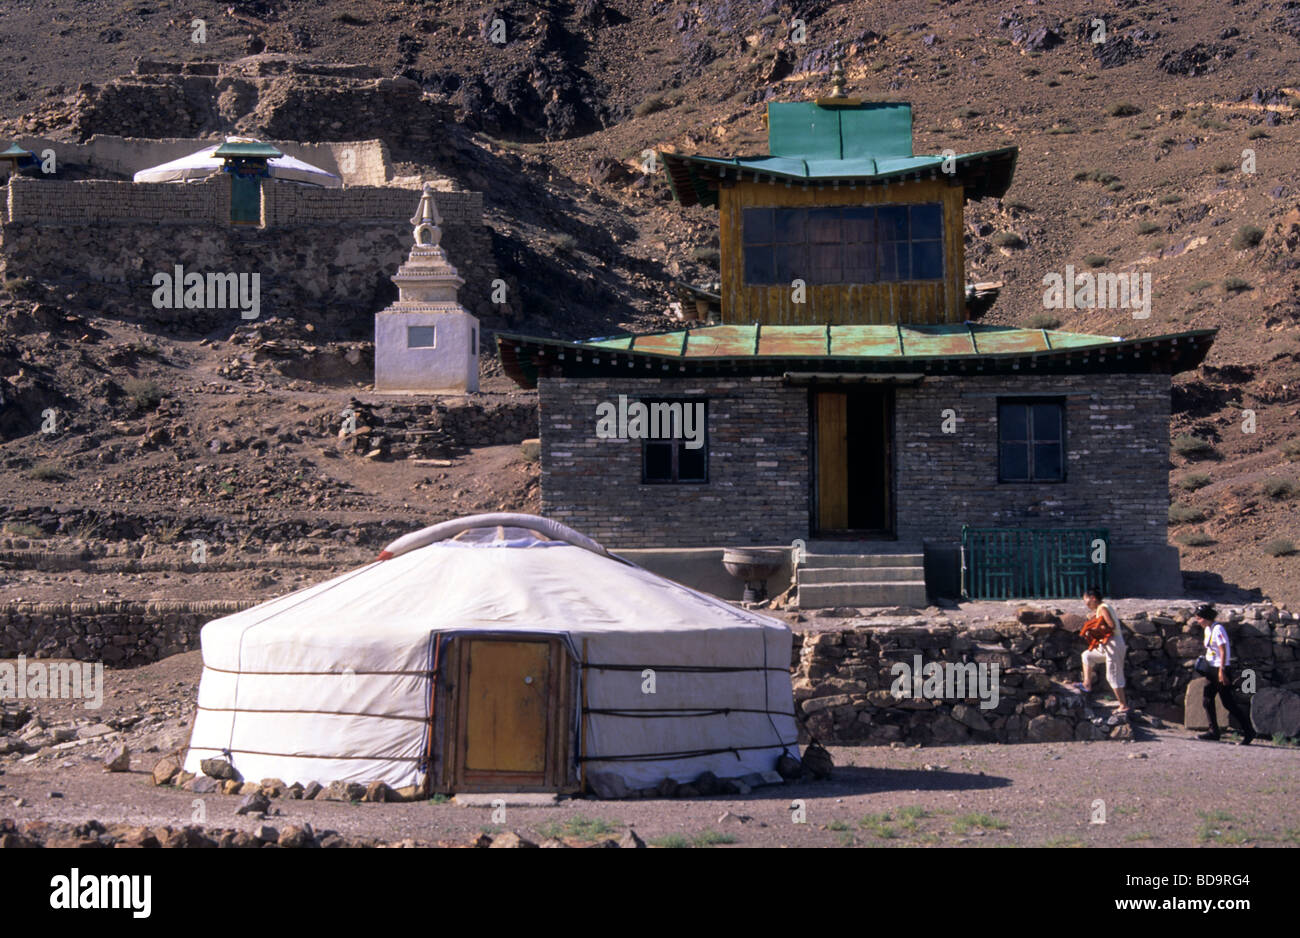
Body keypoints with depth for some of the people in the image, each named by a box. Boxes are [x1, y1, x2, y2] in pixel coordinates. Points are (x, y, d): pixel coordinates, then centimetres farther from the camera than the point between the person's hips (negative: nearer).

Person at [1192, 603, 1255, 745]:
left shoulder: (1218, 629, -16)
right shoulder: (1208, 629, 12)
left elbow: (1223, 651, -20)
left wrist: (1221, 672, -23)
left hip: (1221, 669, -10)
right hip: (1212, 669, 10)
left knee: (1228, 702, -8)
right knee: (1207, 700, 8)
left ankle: (1248, 731, -4)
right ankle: (1213, 731, 12)